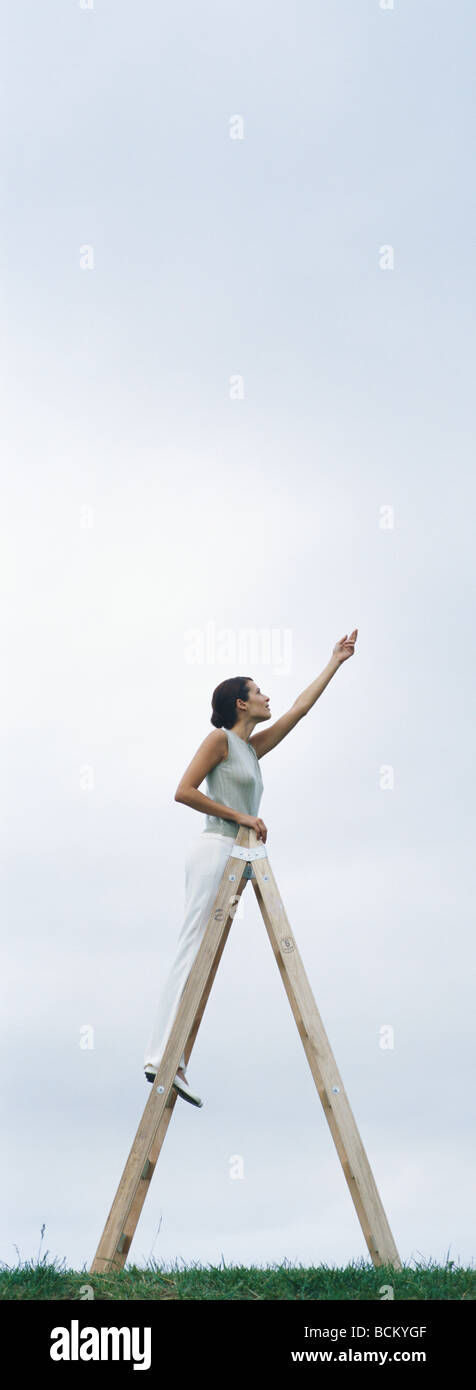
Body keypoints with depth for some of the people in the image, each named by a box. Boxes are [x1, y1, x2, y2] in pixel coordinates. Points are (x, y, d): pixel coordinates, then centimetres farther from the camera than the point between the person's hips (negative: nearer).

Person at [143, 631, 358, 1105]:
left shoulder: (253, 746, 22)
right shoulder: (220, 739, -1)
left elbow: (300, 707, 28)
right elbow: (183, 791, -9)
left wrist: (336, 661, 32)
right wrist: (238, 816, -12)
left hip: (234, 858, 9)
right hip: (215, 850, -9)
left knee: (202, 959, 2)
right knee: (193, 954, -15)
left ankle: (171, 1062, 0)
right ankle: (163, 1056, -21)